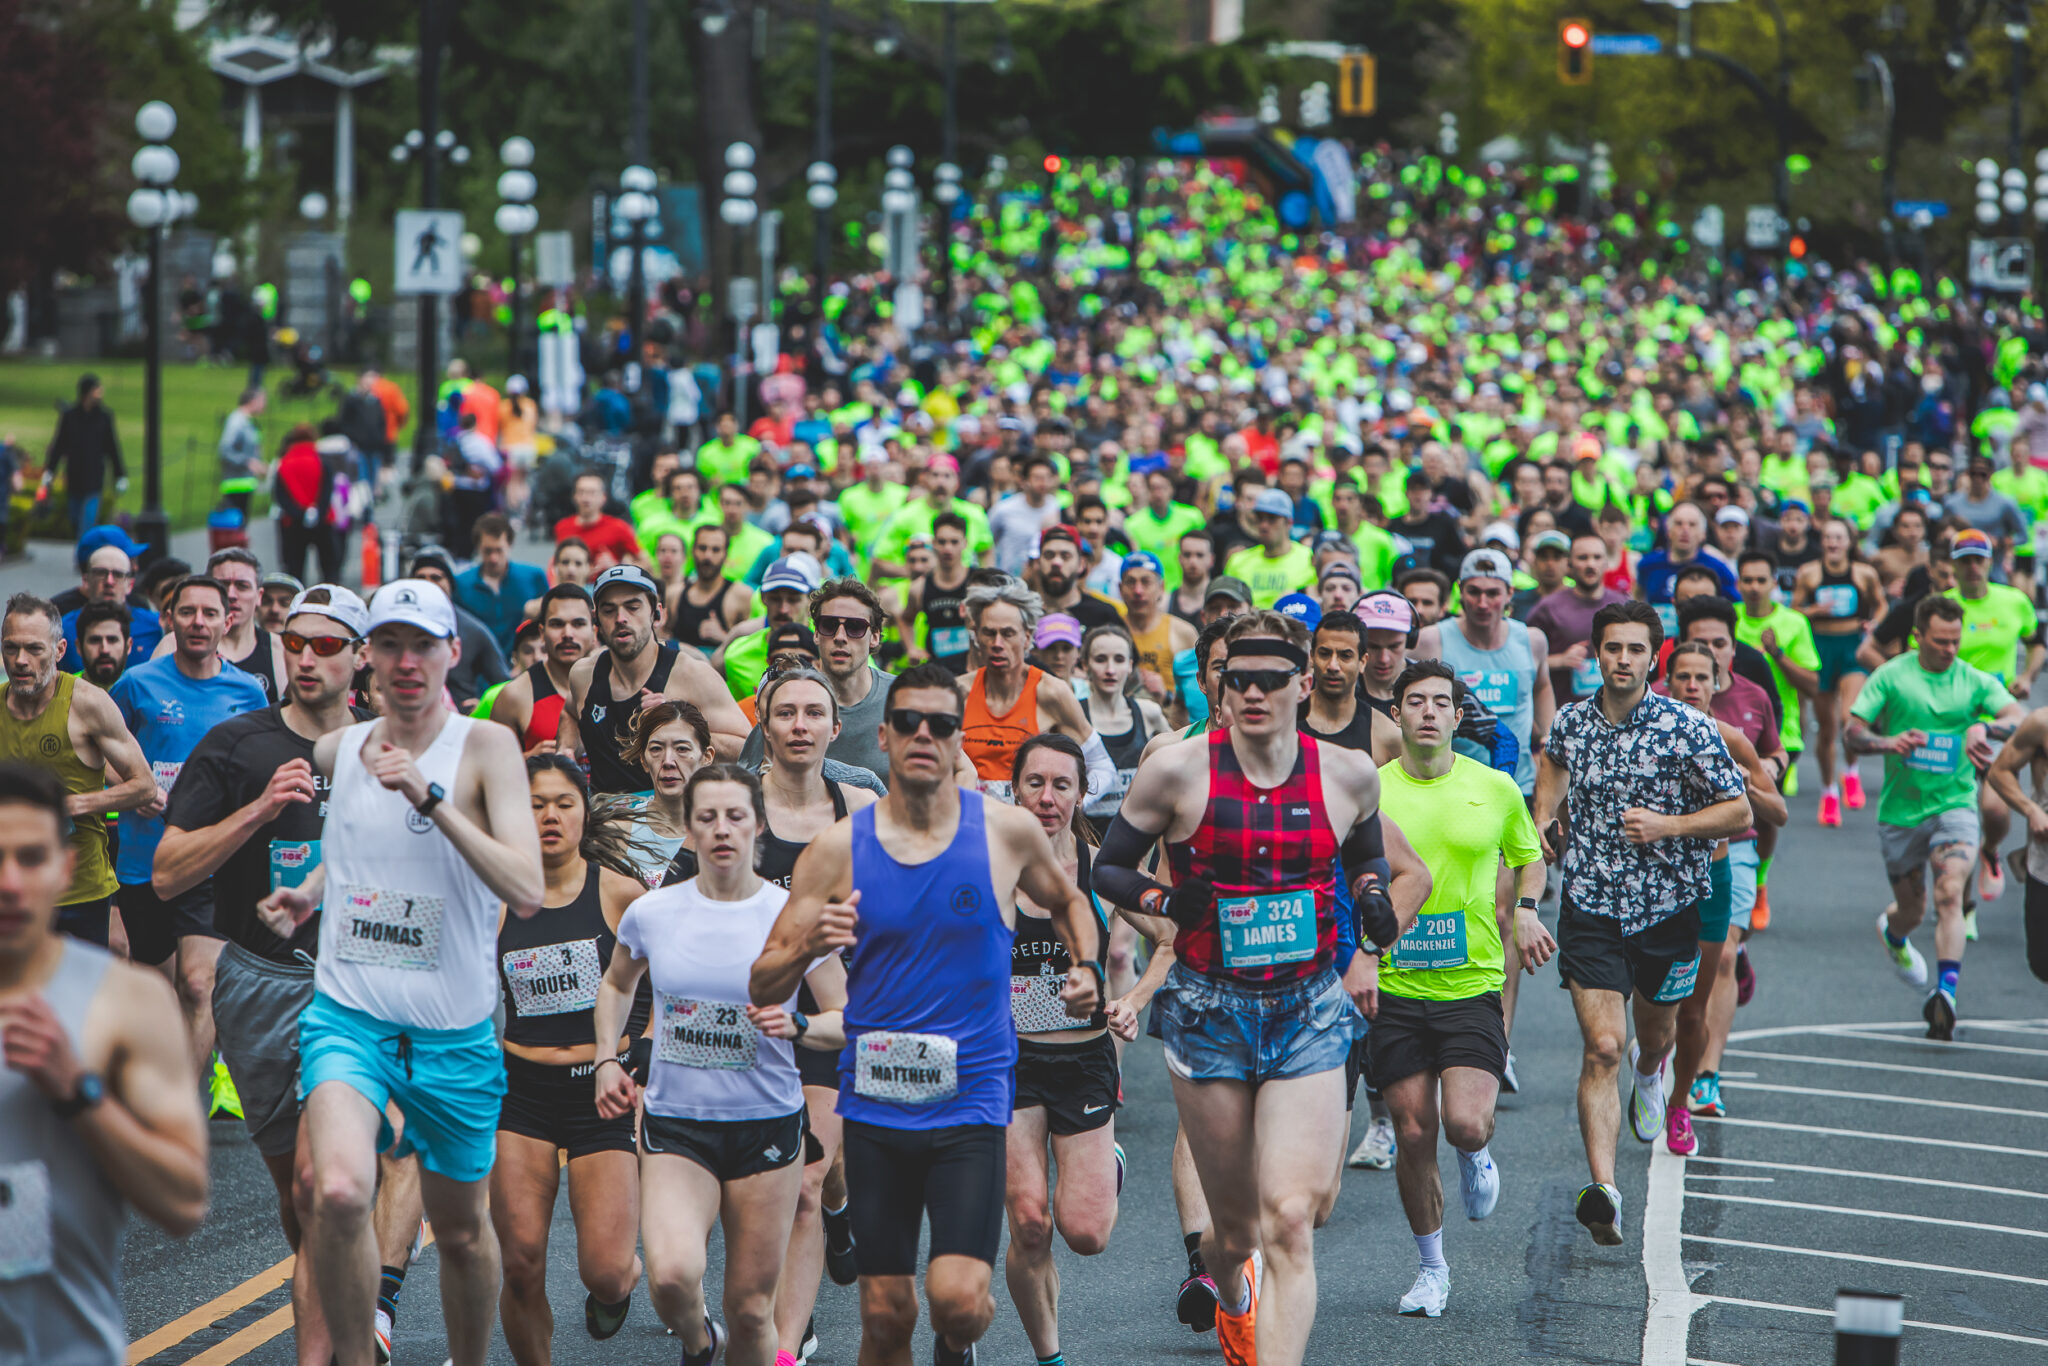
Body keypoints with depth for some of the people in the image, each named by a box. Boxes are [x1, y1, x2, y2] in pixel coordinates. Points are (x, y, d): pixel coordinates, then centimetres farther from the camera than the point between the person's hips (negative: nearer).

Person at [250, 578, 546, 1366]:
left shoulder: (485, 746, -7)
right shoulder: (335, 750, 5)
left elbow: (528, 893, -18)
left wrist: (431, 798, -24)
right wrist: (309, 894, 7)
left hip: (454, 1029, -1)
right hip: (348, 1013, 1)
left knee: (461, 1229, 14)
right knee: (340, 1193, -26)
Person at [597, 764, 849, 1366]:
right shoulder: (652, 912, 2)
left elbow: (849, 1021, 0)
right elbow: (617, 984, 24)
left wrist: (797, 1025, -20)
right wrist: (607, 1061, 11)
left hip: (767, 1124, 0)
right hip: (674, 1122, 0)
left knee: (751, 1306, 3)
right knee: (671, 1274, -22)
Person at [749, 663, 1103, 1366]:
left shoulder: (1008, 831, 0)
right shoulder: (840, 847, -1)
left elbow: (1067, 900, 23)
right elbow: (763, 986, 2)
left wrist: (1087, 968, 3)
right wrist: (808, 947, -19)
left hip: (970, 1099, -1)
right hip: (874, 1104, 1)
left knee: (958, 1298, -15)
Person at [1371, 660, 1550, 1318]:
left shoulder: (1495, 788, 1)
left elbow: (1528, 857, 19)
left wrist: (1525, 908, 0)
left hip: (1473, 983, -1)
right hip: (1393, 989, 1)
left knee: (1465, 1123, -18)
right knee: (1413, 1134, 1)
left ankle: (1477, 1156, 21)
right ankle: (1432, 1267, 21)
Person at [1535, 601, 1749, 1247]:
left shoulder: (1688, 728, -10)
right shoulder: (1570, 721, 1)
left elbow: (1738, 811, -4)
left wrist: (1668, 826, -18)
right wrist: (1545, 817, 11)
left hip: (1669, 905, 0)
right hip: (1591, 906, 0)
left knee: (1656, 1033, 21)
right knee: (1602, 1047, -14)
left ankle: (1649, 1069, 60)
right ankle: (1602, 1188, -22)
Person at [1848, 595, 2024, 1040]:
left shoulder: (1974, 681, 0)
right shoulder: (1891, 676, -1)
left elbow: (2019, 717, -15)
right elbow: (1853, 732, -2)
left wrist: (1984, 726, -36)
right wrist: (1888, 743, -24)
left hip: (1953, 805, -1)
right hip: (1900, 808, 1)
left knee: (1949, 895, -23)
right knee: (1912, 910, 12)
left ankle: (1947, 993, -33)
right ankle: (1892, 934, 50)